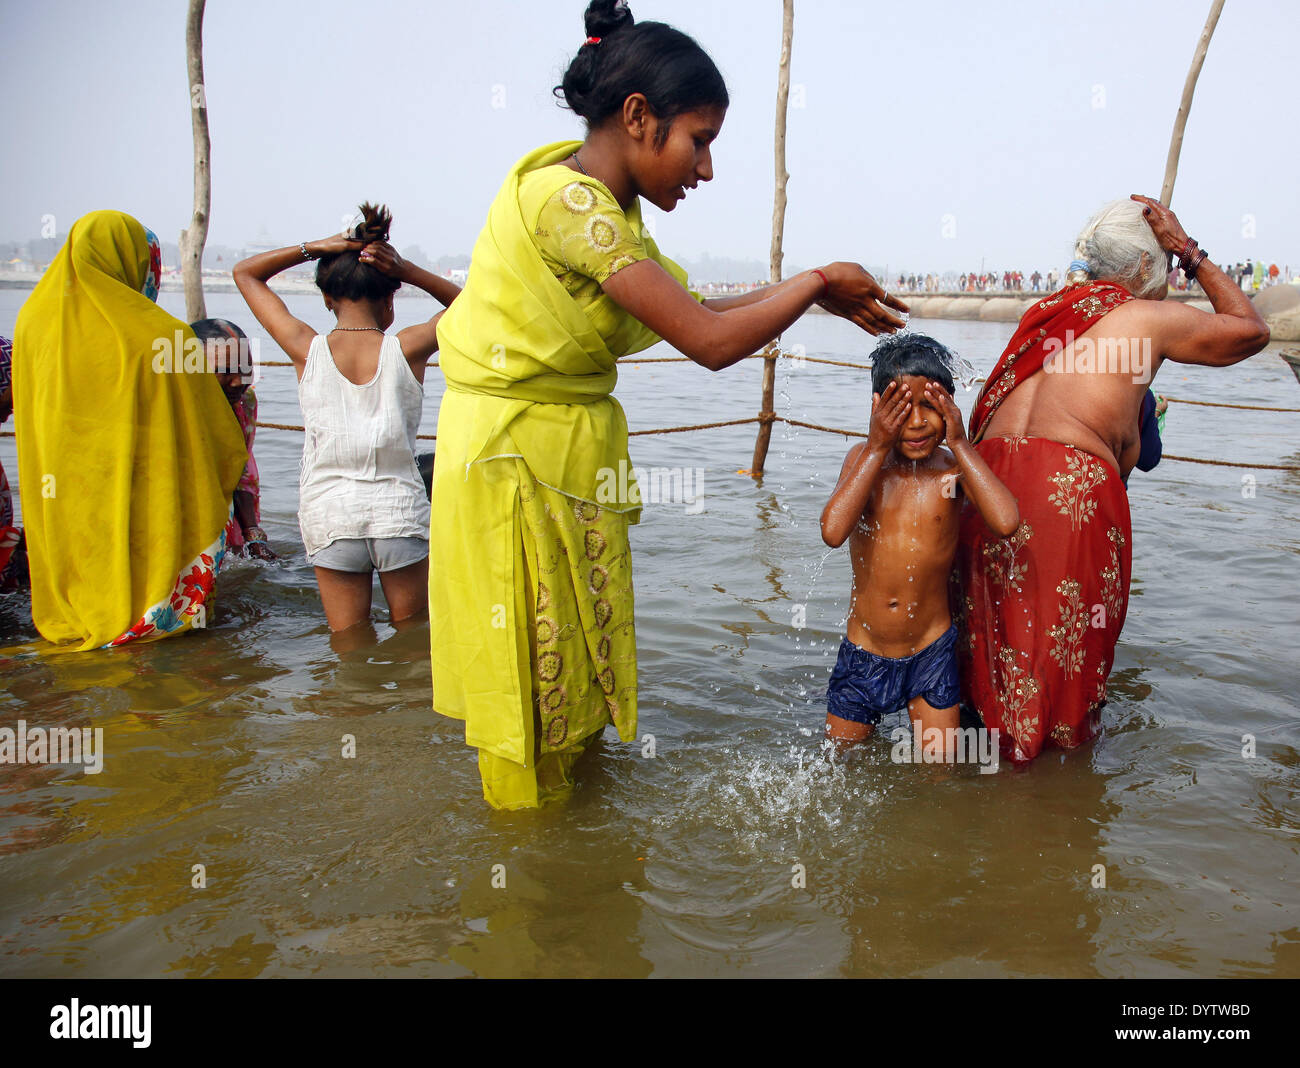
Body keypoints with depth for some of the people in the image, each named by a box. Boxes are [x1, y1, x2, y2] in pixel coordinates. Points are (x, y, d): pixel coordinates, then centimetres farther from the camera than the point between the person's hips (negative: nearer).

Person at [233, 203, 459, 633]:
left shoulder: (307, 350, -6)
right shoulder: (405, 349, -9)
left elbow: (244, 272, 10)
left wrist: (312, 248, -1)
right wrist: (408, 270, -3)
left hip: (329, 514, 1)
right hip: (399, 509, -1)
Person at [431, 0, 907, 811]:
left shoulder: (602, 201, 8)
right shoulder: (567, 197, -22)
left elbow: (692, 311, 13)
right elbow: (710, 342, -26)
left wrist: (820, 297, 9)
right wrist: (815, 281, -10)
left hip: (572, 457, 10)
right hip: (517, 462, -10)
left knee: (579, 680, 19)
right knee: (534, 692, 6)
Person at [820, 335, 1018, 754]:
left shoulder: (955, 467, -9)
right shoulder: (864, 459, -7)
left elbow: (1005, 522, -29)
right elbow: (833, 531, -25)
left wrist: (960, 443, -23)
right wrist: (877, 447, -23)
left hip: (931, 652, -1)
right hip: (863, 652, 1)